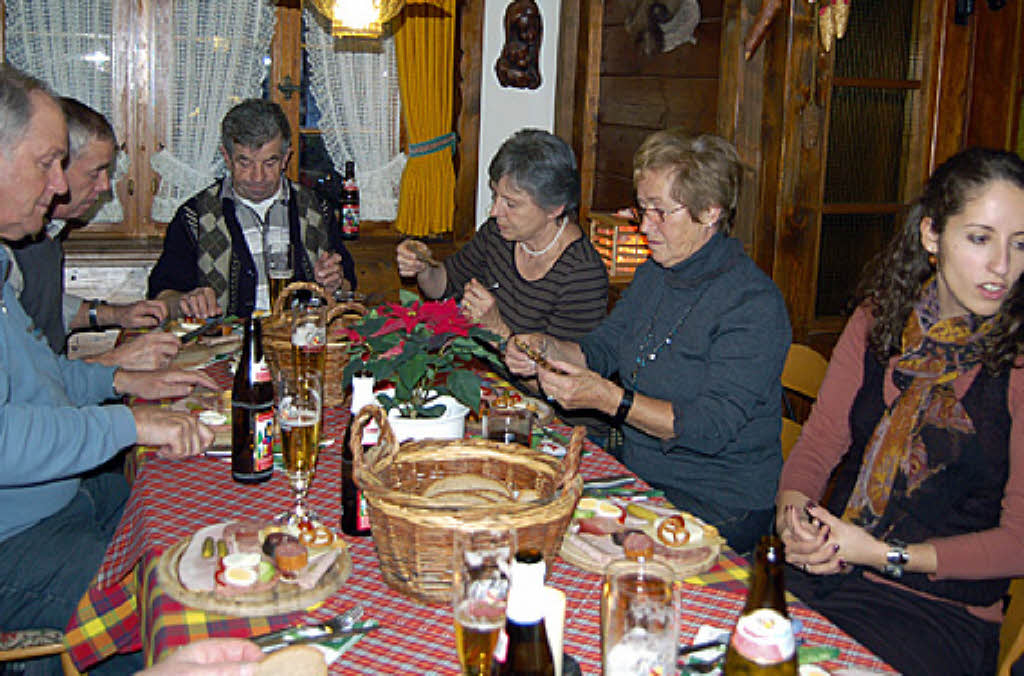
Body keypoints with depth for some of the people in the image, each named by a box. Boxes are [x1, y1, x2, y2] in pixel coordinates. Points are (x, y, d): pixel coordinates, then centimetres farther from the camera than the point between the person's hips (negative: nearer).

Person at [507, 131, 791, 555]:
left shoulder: (754, 305, -19)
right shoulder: (654, 273, 8)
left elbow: (711, 428, -24)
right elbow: (602, 348, 15)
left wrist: (608, 399, -29)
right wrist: (546, 348, -6)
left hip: (719, 510, -7)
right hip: (640, 479, 7)